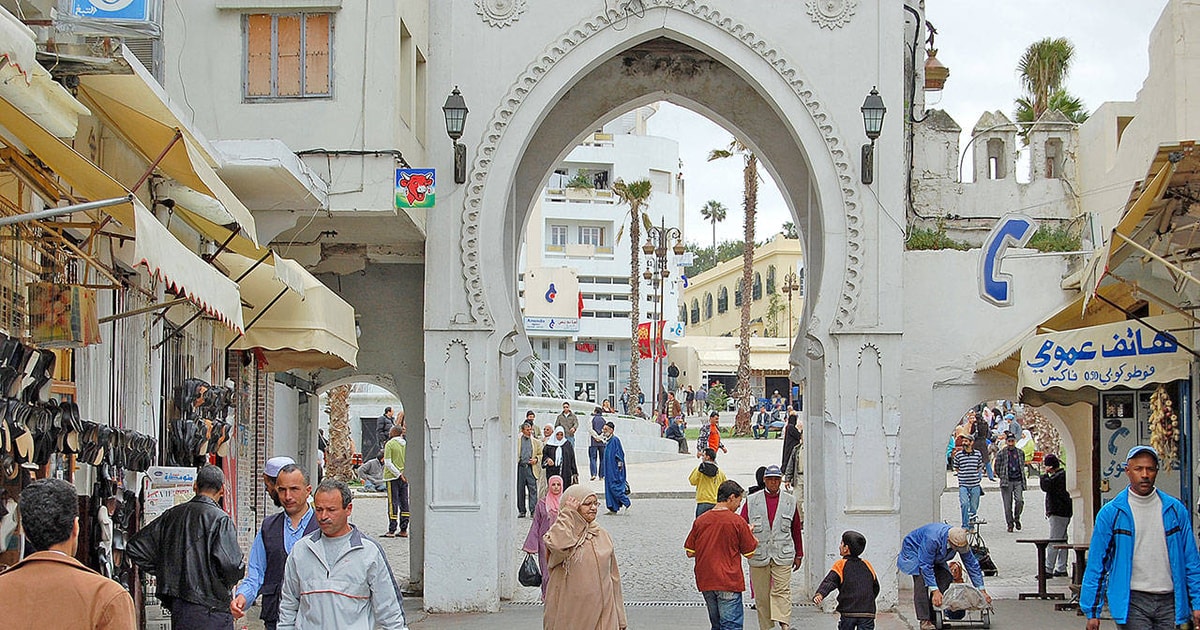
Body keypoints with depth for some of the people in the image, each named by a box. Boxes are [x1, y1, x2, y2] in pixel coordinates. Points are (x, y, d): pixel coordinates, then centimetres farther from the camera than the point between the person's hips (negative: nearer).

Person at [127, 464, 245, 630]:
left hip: (176, 605, 7)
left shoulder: (171, 515, 9)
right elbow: (229, 564, -23)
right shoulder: (220, 520, -11)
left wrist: (164, 572, 17)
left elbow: (135, 547, 13)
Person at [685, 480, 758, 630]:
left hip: (705, 582, 5)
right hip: (729, 583, -5)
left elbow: (690, 553, 5)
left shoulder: (700, 520, 2)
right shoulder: (737, 522, -10)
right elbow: (749, 553, -1)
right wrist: (750, 532, 16)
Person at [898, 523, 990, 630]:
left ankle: (934, 617, -7)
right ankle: (924, 620, -26)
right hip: (913, 551, -6)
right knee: (921, 581, -26)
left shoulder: (961, 542, -24)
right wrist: (935, 591, -40)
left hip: (934, 556, 6)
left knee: (945, 577, -13)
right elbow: (926, 565, -38)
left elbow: (972, 565, -14)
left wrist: (982, 591, -15)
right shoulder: (932, 538, -43)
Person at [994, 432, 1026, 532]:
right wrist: (1003, 477, 7)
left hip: (1018, 481, 1)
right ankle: (1010, 524, 11)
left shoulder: (1020, 452, 9)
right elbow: (997, 468, 8)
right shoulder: (1001, 453, 1)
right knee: (1007, 504, -1)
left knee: (1019, 500, -15)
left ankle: (1017, 518, 9)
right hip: (1006, 482, -1)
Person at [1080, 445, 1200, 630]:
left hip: (1169, 601, 3)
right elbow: (1096, 564, 1)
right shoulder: (1110, 513, -1)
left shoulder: (1175, 509, 7)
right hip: (1131, 602, -3)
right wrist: (1092, 611, -2)